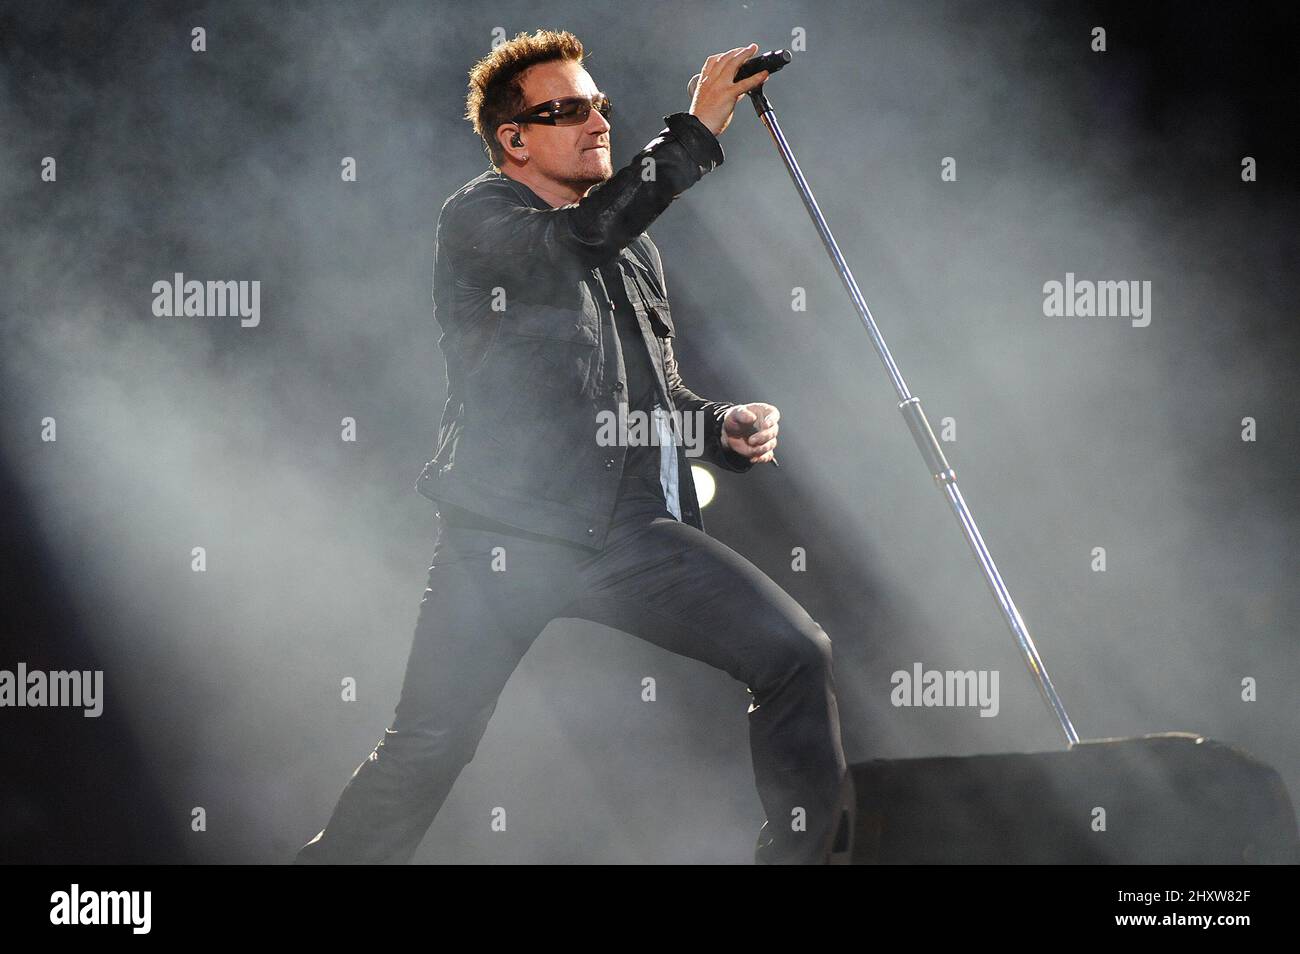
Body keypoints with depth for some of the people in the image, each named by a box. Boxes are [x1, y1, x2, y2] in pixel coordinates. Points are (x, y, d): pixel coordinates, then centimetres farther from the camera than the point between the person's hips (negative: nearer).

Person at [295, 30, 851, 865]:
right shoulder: (476, 217, 0)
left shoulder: (635, 252, 22)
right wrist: (696, 130, -21)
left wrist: (724, 427, 8)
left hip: (633, 530, 6)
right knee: (428, 747, -8)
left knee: (797, 654, -7)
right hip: (507, 535, -6)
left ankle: (801, 849, 5)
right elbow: (581, 237, -21)